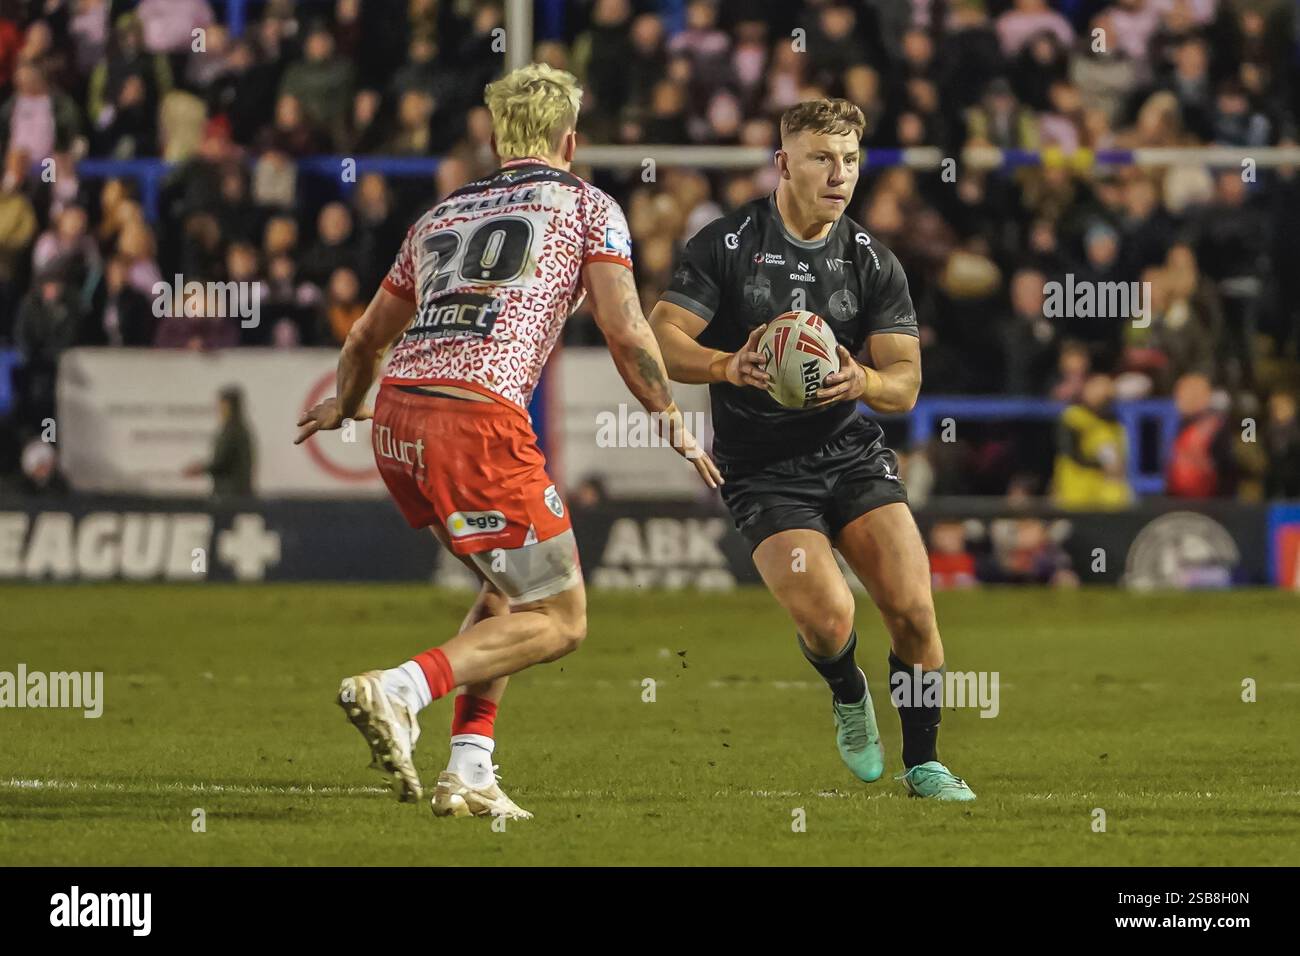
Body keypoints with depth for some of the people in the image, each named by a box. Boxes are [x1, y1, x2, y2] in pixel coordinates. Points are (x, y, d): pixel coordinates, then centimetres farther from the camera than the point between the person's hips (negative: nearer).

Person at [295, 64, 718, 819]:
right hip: (477, 419, -6)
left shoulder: (441, 215, 26)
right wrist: (674, 424, 13)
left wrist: (344, 406, 55)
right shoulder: (588, 206, 11)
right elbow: (625, 330, 0)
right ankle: (403, 689, -19)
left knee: (511, 592, 24)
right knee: (560, 619, 2)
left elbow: (369, 337, 35)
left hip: (397, 417, 7)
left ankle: (469, 773, 11)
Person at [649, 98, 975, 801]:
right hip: (762, 471, -3)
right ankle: (848, 695, 17)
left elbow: (905, 381, -1)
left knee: (913, 611, -13)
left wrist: (862, 380, -24)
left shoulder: (873, 263, 1)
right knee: (828, 619, -20)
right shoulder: (726, 245, -7)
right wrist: (730, 365, -30)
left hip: (853, 453, 3)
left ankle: (922, 763, 8)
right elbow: (659, 340, -12)